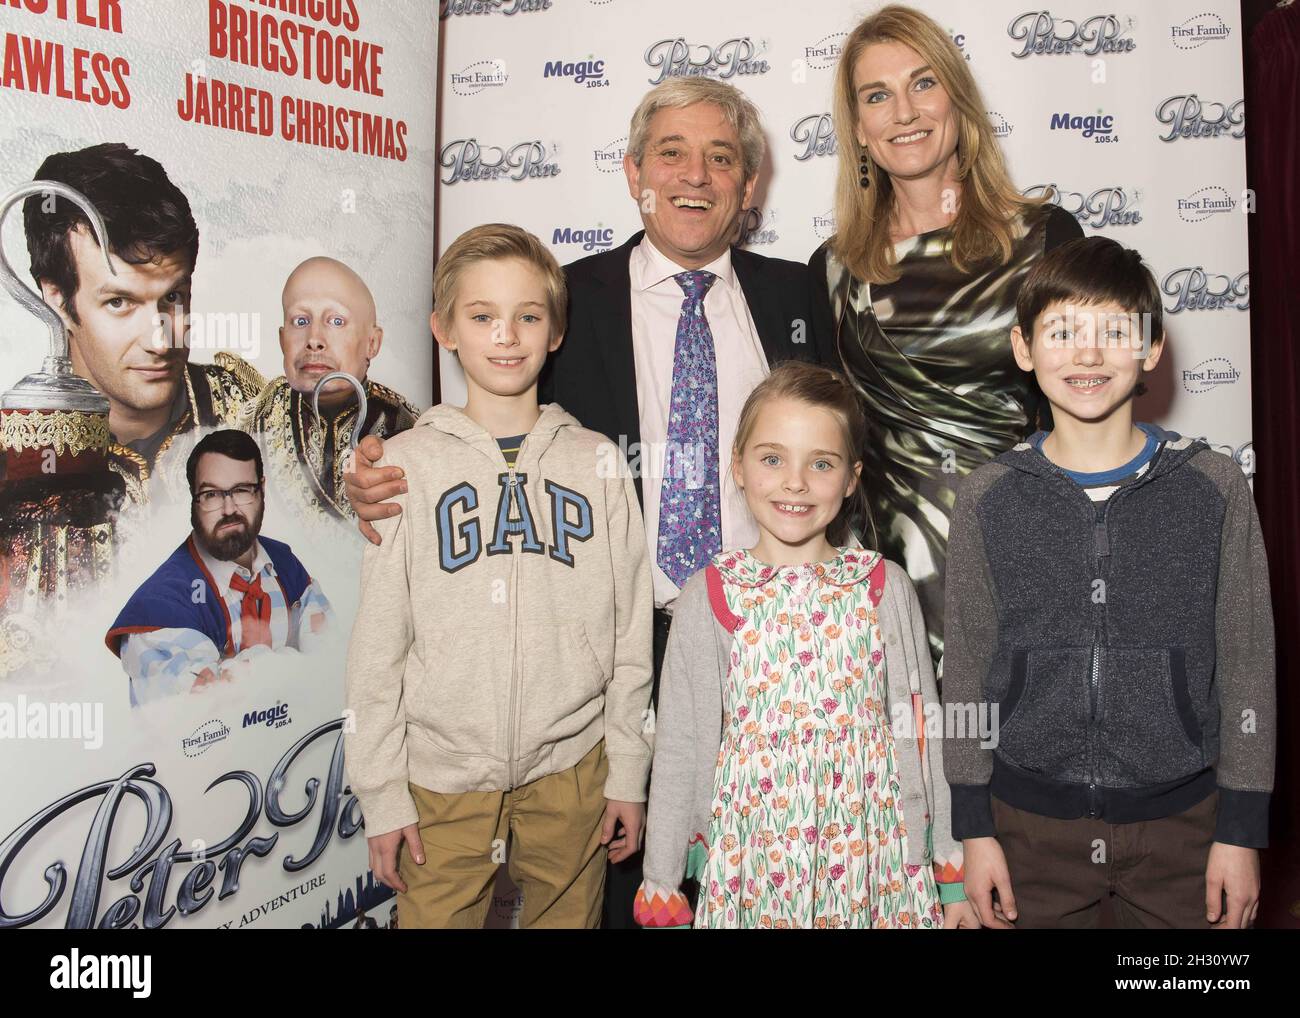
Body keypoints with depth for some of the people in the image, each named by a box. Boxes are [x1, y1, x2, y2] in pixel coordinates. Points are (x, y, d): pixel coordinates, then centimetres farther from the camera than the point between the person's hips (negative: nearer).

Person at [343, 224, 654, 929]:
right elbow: (377, 646, -1)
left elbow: (630, 634, 4)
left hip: (572, 771, 1)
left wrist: (628, 773, 4)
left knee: (567, 916, 14)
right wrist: (381, 793, -2)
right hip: (442, 779, -1)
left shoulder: (598, 462, 2)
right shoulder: (407, 463, -2)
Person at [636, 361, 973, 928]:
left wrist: (951, 871, 5)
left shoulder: (886, 588, -3)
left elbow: (923, 731, 2)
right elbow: (679, 750, -2)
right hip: (751, 856, 0)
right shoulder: (710, 597, -6)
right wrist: (662, 890, 2)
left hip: (871, 856, 1)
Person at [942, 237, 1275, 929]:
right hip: (1032, 822, 0)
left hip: (1181, 820, 0)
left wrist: (1243, 829, -1)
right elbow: (967, 666, 0)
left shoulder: (1213, 489, -4)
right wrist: (973, 826, 0)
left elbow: (1247, 663, 0)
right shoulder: (988, 499, -4)